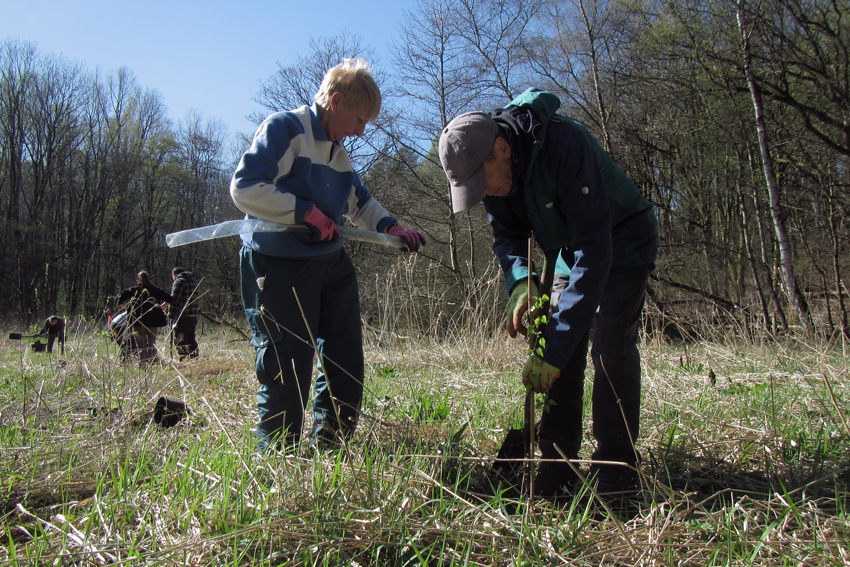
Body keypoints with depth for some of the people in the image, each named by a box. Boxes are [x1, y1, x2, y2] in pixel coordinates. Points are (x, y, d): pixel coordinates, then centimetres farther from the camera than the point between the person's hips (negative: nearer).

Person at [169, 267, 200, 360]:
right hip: (193, 316, 9)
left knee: (180, 341, -7)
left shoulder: (179, 282, -7)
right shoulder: (192, 281, 19)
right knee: (191, 339, 15)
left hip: (182, 317, -9)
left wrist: (170, 312, -1)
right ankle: (194, 357, 18)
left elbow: (174, 299, -13)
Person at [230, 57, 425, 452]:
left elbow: (359, 202, 29)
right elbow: (244, 188, -20)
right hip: (279, 268, -9)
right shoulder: (283, 128, -10)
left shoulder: (338, 151, 16)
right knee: (287, 373, -4)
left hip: (331, 265, 9)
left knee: (346, 364, 10)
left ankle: (326, 451, 26)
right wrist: (306, 211, -22)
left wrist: (391, 228, 12)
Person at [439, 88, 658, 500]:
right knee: (560, 346, -4)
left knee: (611, 343, -18)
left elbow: (594, 249, -41)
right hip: (571, 250, 6)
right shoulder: (489, 167, -15)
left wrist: (554, 346, -44)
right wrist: (520, 280, -28)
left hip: (622, 244, -6)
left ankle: (616, 470, -8)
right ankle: (557, 466, 1)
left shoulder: (564, 144, -38)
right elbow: (507, 234, -3)